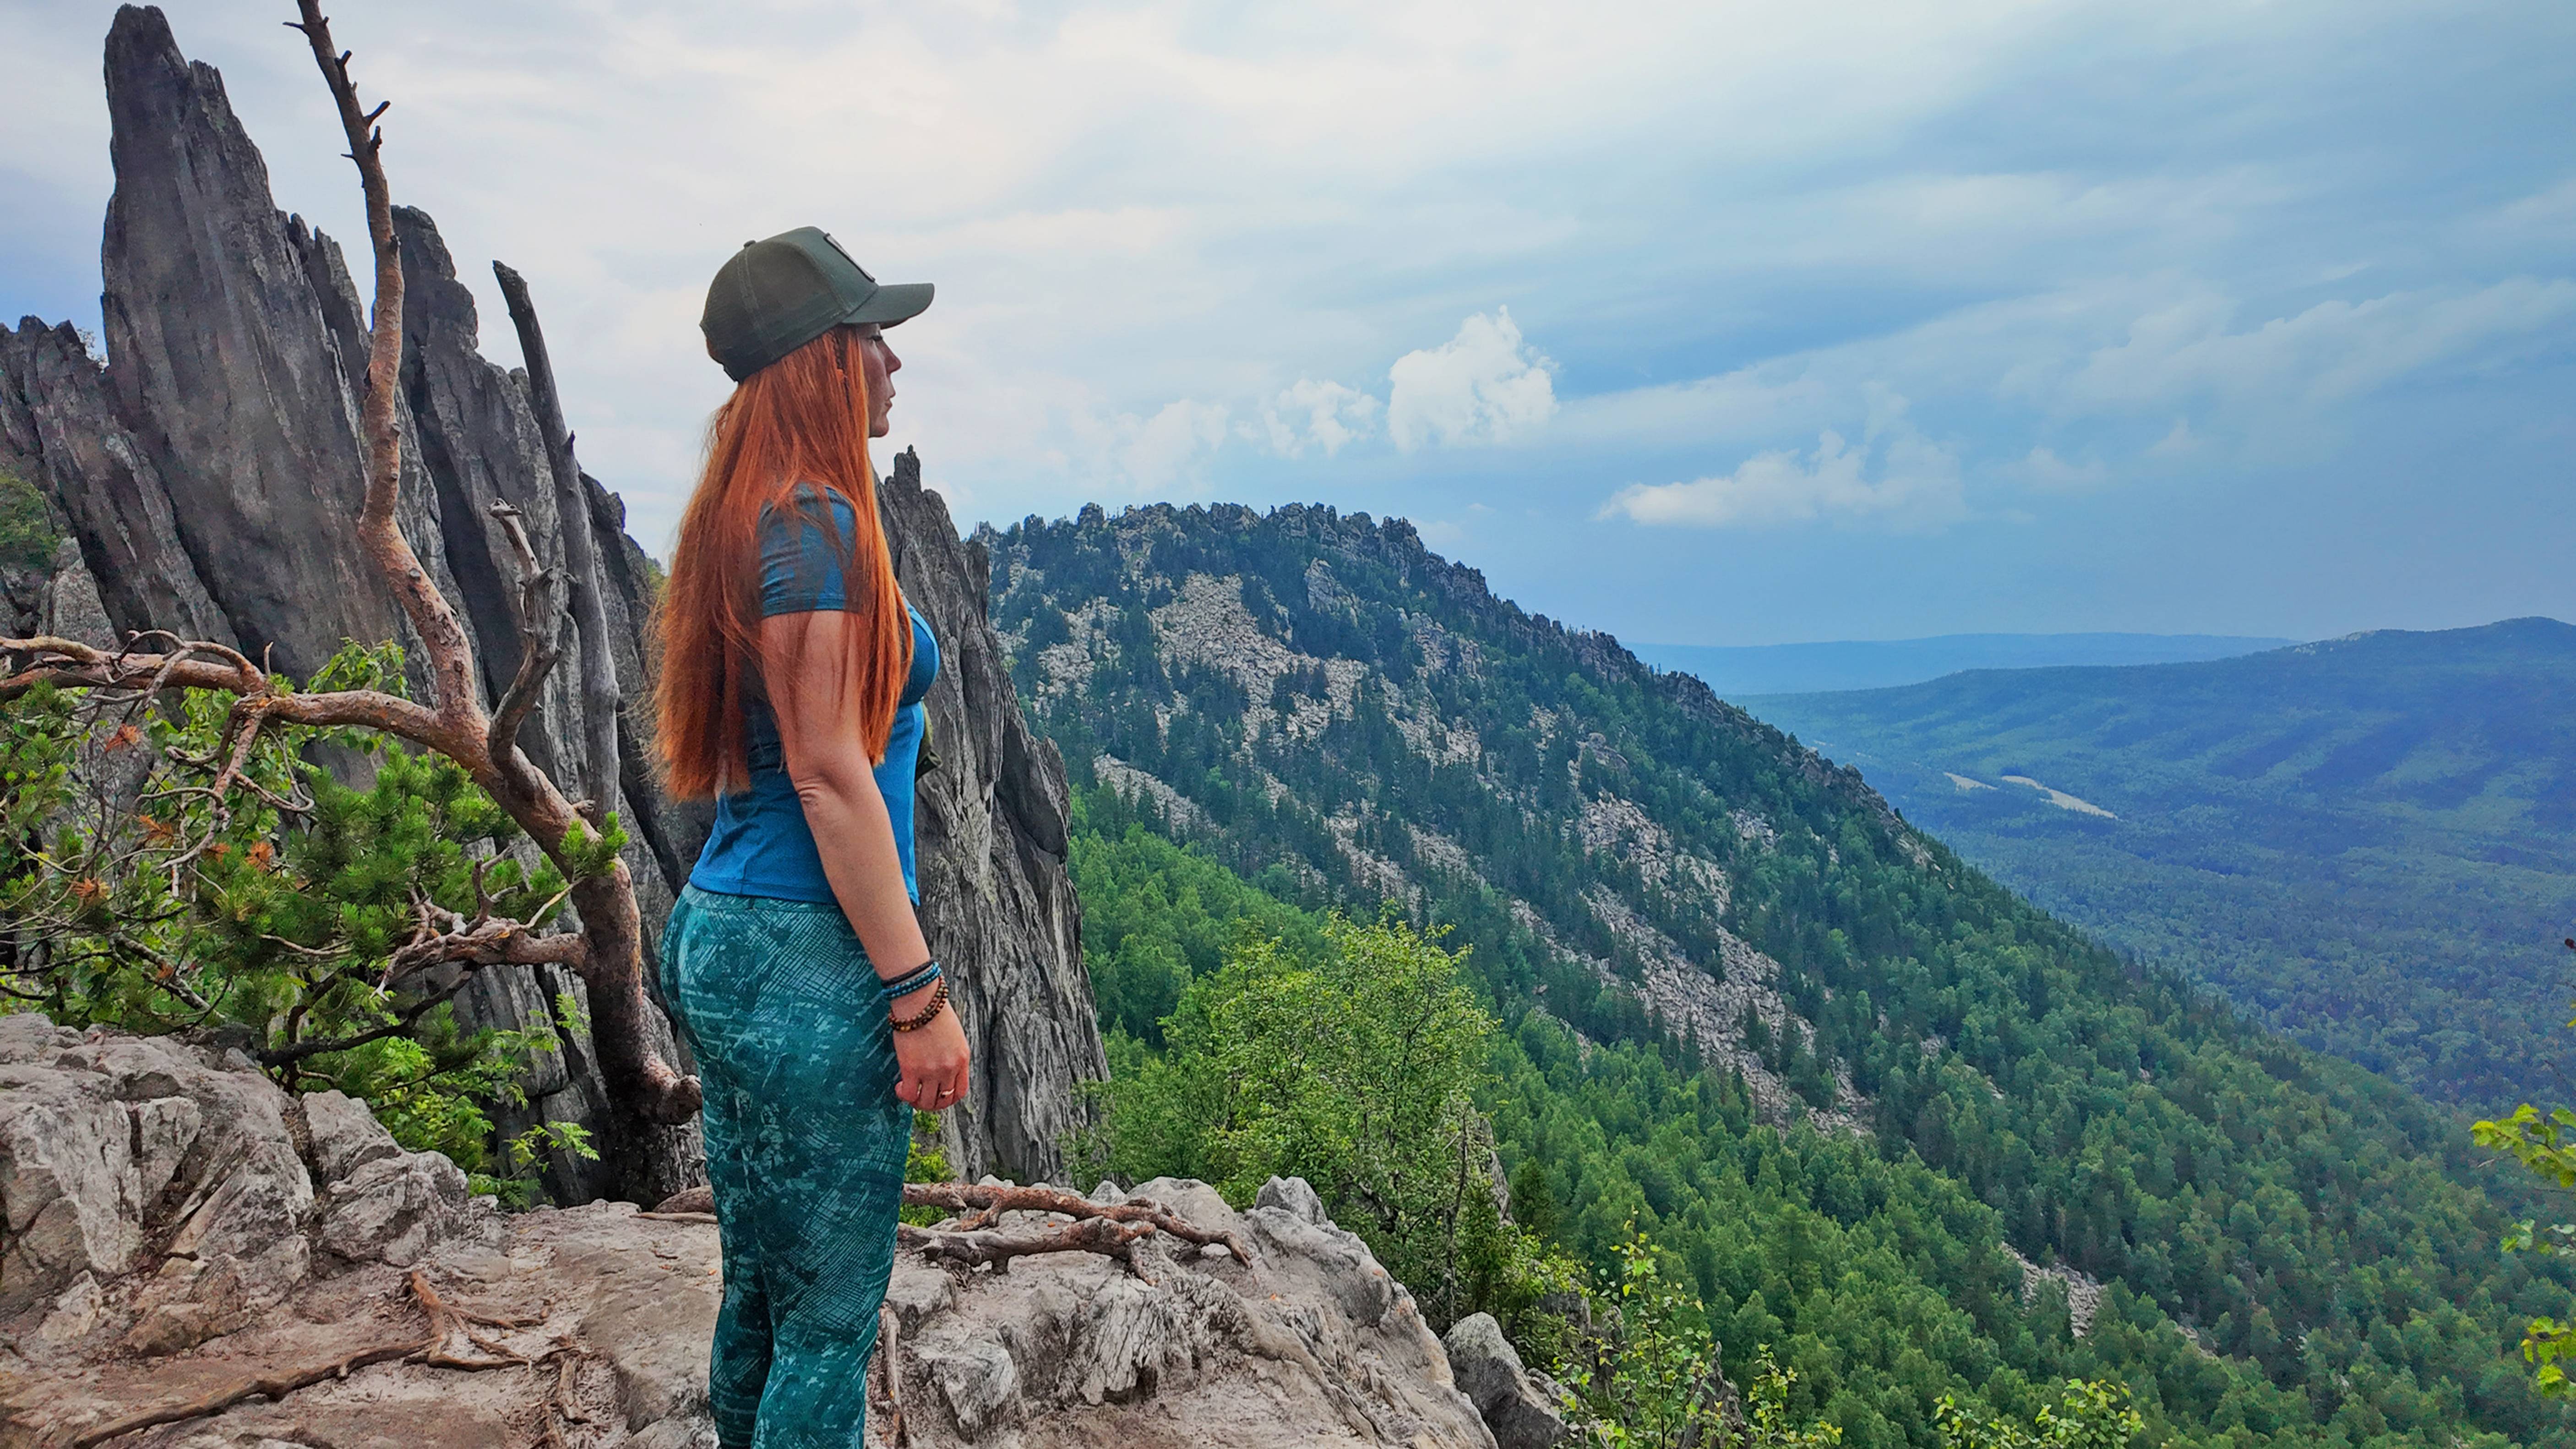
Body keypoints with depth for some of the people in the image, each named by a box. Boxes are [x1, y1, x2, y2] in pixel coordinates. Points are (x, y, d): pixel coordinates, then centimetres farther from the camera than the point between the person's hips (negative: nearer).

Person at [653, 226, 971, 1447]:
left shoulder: (743, 517, 13)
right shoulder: (817, 524, -16)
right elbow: (829, 776, -19)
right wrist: (919, 992, -16)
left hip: (720, 934, 10)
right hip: (806, 954, -10)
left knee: (759, 1295, 21)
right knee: (829, 1322, 4)